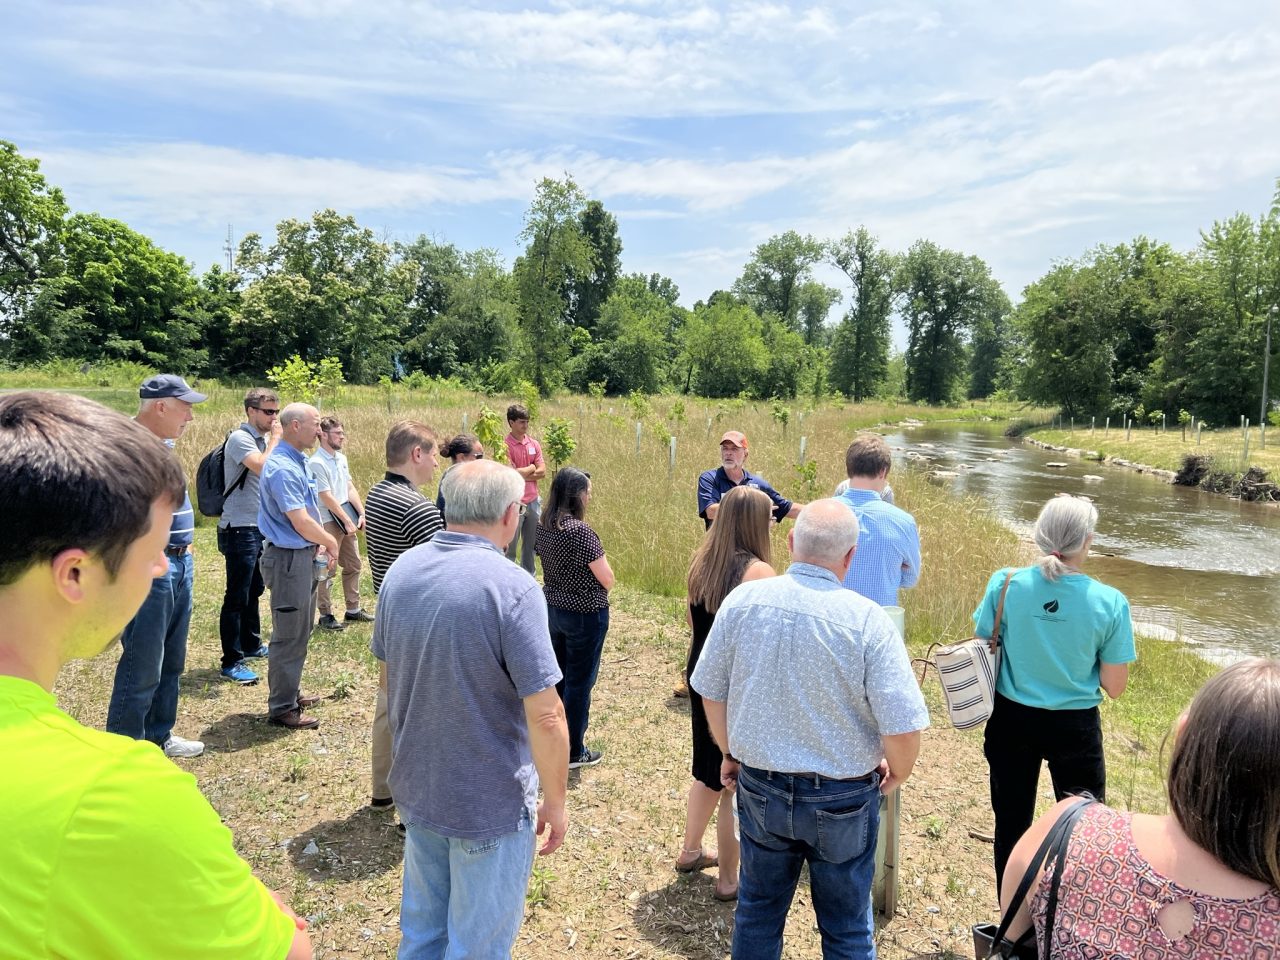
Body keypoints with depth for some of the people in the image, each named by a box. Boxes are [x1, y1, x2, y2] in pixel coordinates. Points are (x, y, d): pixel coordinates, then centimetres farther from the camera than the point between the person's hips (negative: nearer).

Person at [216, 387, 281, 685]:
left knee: (254, 591, 20)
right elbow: (263, 469, -29)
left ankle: (251, 645, 34)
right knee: (237, 597, -4)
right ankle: (231, 663, 3)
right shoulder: (240, 438, -14)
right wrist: (275, 439, -18)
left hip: (260, 528, 9)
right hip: (240, 530, -9)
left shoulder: (262, 439, 12)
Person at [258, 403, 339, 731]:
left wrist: (321, 544, 7)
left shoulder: (297, 462, 11)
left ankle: (291, 694, 34)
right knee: (289, 635, 0)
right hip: (288, 558, -10)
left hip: (304, 555, 10)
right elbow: (301, 523, -24)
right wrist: (331, 542, -8)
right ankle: (282, 708, 12)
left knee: (300, 631, 20)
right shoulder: (282, 468, -21)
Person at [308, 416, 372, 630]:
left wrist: (361, 514, 1)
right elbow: (327, 497, -19)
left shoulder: (341, 458, 9)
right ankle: (325, 615, 11)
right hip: (327, 522, -9)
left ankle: (353, 609, 26)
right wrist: (347, 522, -17)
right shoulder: (316, 463, -16)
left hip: (347, 519, 9)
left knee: (354, 565, 14)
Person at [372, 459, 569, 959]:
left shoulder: (401, 571, -3)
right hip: (490, 805, -6)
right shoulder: (512, 586, -24)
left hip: (416, 790, 7)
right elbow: (545, 716, -24)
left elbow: (390, 676, 10)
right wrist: (555, 802, -9)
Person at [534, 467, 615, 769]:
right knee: (579, 682, 7)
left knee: (558, 676, 22)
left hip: (553, 608, 8)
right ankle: (573, 753, 20)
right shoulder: (581, 531, -24)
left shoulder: (543, 526, 0)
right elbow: (607, 580, -19)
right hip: (585, 614, -8)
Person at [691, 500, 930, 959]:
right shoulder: (866, 619, -21)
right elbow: (903, 729, -20)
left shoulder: (742, 600, -12)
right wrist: (897, 773, 2)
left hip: (760, 788, 2)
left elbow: (711, 693, -2)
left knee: (758, 912, 24)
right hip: (842, 800, -2)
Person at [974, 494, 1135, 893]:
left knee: (1011, 824, 19)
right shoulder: (1110, 603, -16)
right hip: (1074, 727, -1)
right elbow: (1114, 687, -9)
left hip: (1011, 721, 2)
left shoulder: (1004, 584, -15)